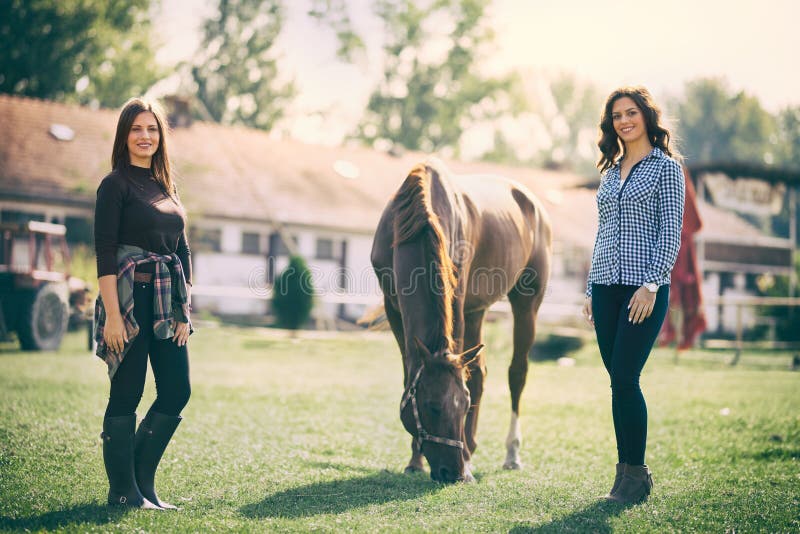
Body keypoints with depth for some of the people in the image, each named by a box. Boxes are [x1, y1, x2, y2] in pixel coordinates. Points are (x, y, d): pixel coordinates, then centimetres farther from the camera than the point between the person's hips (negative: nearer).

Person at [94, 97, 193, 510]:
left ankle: (142, 480, 18)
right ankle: (123, 490, 9)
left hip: (165, 301, 7)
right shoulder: (116, 184, -5)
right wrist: (112, 314, -17)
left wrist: (185, 311, 10)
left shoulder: (165, 186, 16)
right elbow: (105, 252, -11)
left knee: (177, 391, 4)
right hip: (130, 297, -7)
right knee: (127, 393, -2)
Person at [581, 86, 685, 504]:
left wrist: (652, 285, -17)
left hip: (644, 287, -6)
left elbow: (671, 231, -8)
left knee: (624, 379, -11)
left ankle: (636, 473, 0)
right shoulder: (610, 172, 16)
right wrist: (591, 290, 15)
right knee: (617, 380, 7)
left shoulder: (666, 167, -1)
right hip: (607, 285, 6)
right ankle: (626, 470, 14)